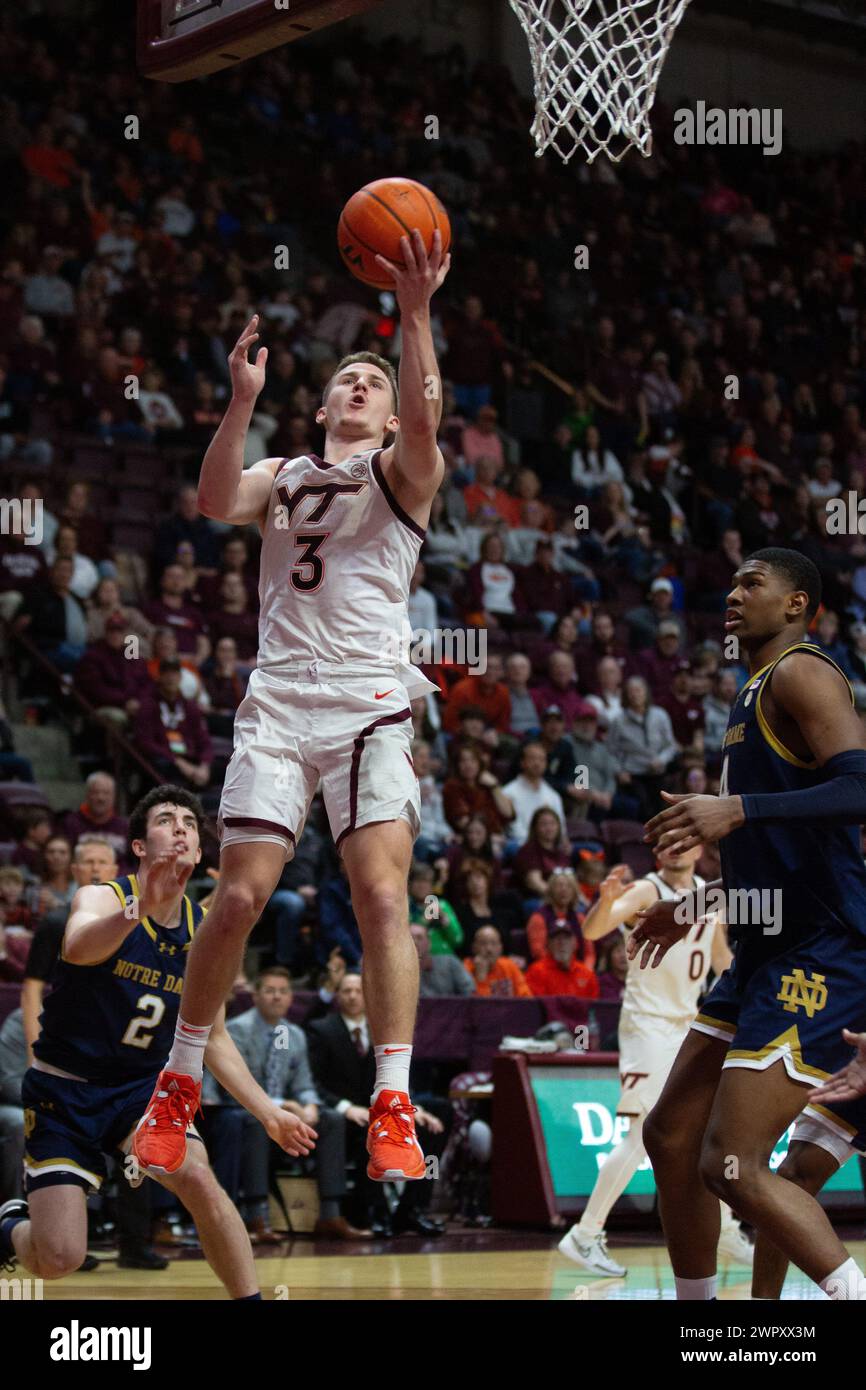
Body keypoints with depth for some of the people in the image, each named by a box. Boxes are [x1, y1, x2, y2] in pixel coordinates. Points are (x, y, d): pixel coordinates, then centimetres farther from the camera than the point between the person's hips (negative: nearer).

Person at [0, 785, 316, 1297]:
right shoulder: (101, 898, -14)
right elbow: (79, 947, -40)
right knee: (59, 1259, -11)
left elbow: (214, 1038, 12)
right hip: (65, 1089, -3)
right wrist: (138, 908, -59)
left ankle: (251, 1301, -14)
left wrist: (269, 1112, 4)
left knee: (198, 1177, -27)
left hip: (142, 1085, 3)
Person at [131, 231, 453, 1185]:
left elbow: (423, 418, -13)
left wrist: (415, 315, -25)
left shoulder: (403, 472, 11)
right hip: (277, 701, 2)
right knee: (238, 897, -3)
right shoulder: (281, 475, 19)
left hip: (369, 703, -2)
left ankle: (392, 1109, -16)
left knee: (381, 892, -15)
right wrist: (242, 401, -15)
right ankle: (178, 1084, 12)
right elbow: (215, 503, -3)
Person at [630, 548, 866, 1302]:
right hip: (768, 952, 10)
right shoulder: (754, 695, 20)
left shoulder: (802, 675, -10)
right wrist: (695, 909, 31)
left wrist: (737, 809, -31)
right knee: (671, 1136, 12)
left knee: (733, 1165, -14)